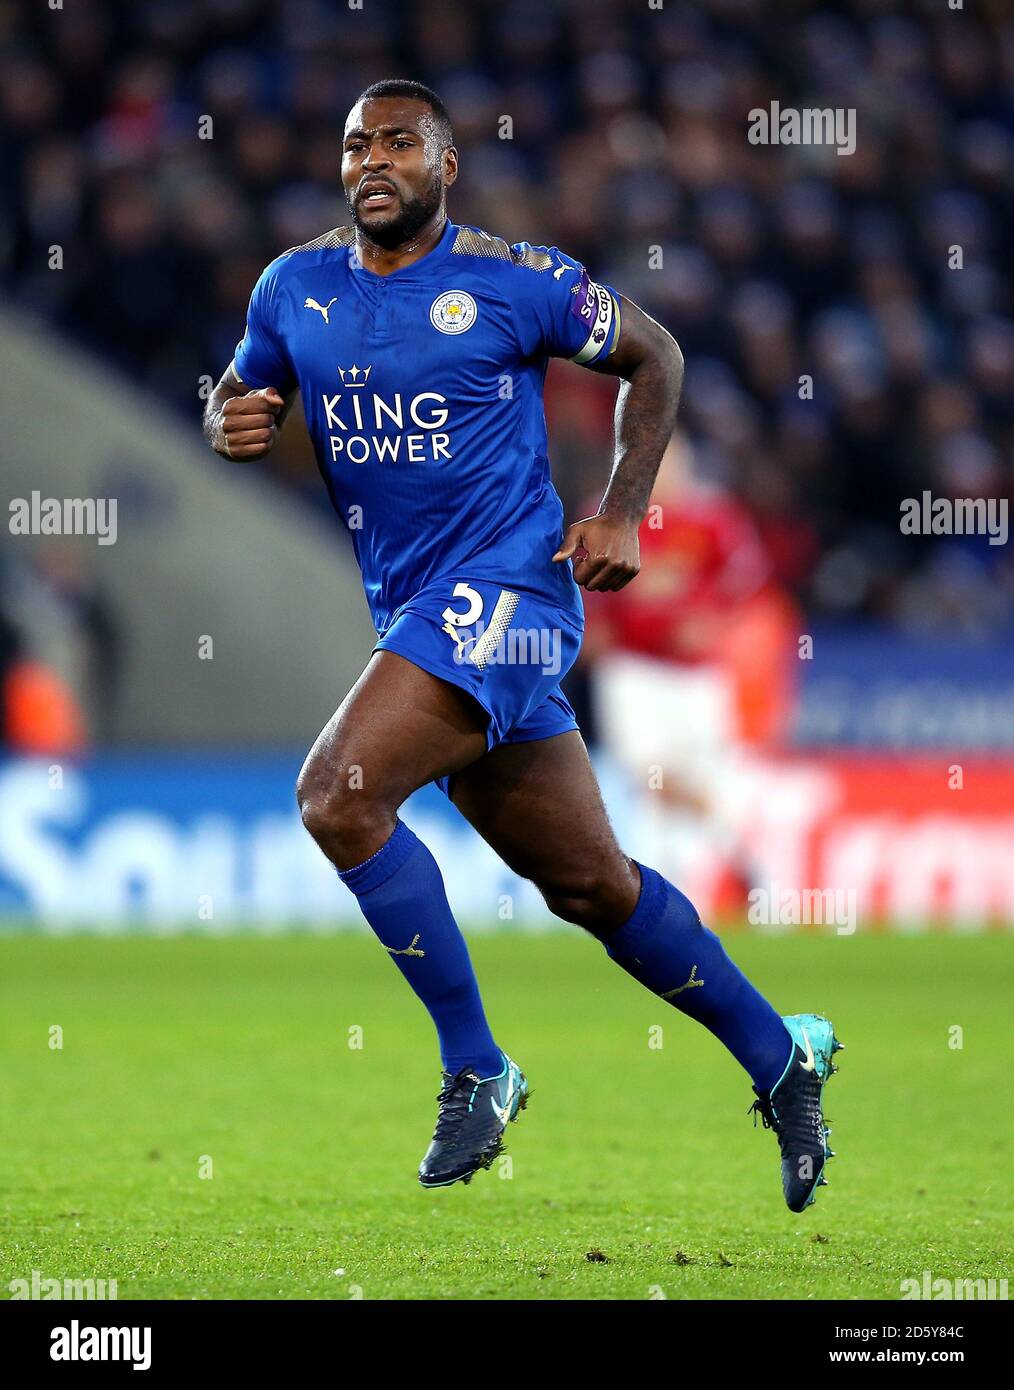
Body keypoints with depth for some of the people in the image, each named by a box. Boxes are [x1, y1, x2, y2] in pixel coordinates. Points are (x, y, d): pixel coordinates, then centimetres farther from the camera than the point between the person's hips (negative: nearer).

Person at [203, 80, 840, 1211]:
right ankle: (780, 1057, 27)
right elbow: (233, 400, 21)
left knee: (338, 793, -23)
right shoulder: (296, 289, 8)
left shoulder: (516, 280, -6)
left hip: (505, 587, -6)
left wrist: (622, 514, -2)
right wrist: (231, 427, -4)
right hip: (412, 609, 6)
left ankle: (475, 1069, -11)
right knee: (589, 881, 11)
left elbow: (652, 357, 6)